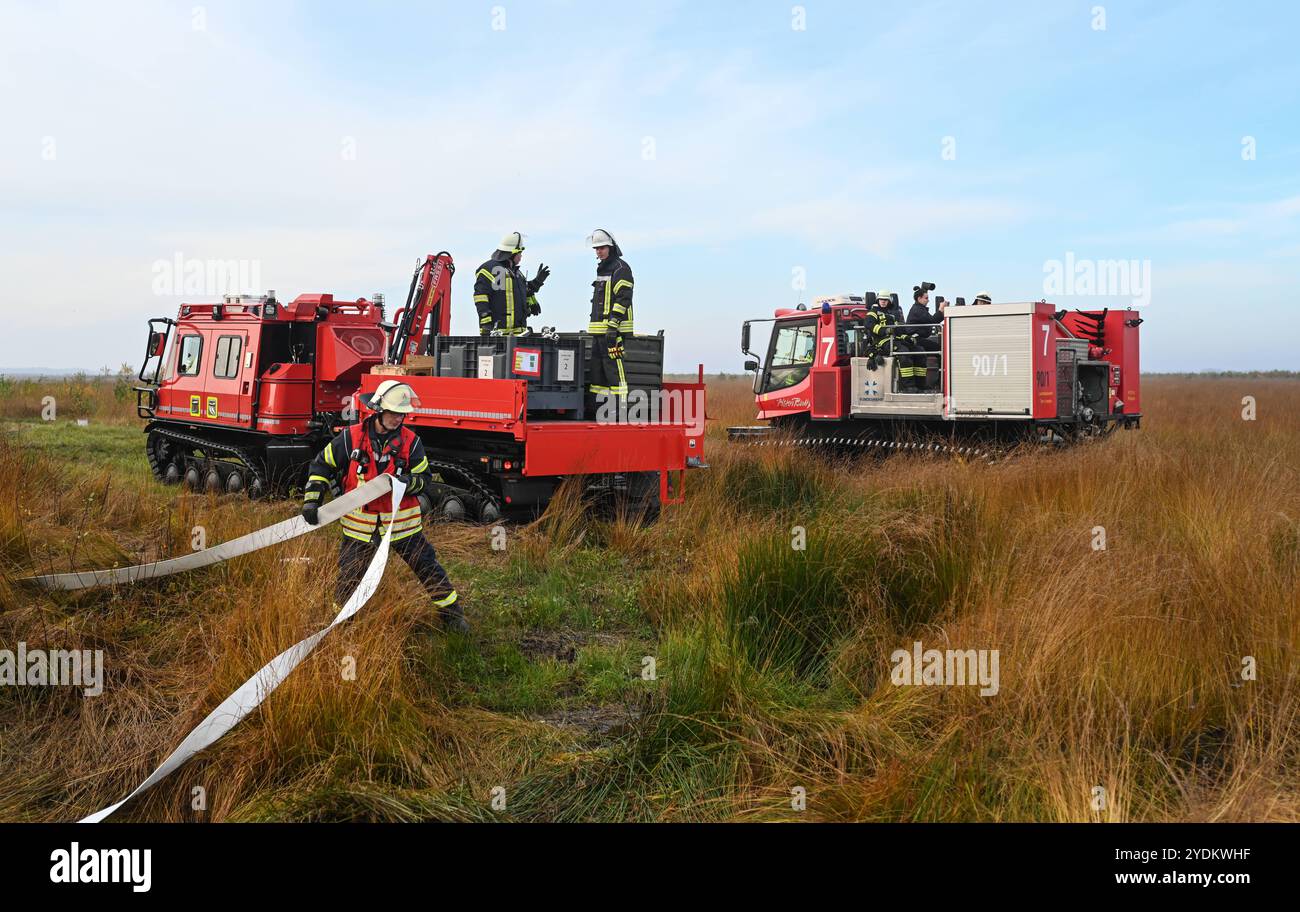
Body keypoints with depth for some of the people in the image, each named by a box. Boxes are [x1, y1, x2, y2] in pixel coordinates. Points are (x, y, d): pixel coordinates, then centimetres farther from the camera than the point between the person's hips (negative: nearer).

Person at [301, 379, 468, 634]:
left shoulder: (410, 441, -5)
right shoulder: (351, 437, -8)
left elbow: (423, 477, 4)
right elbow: (322, 465, 1)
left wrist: (409, 482, -20)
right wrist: (311, 499, -7)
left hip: (402, 522, 1)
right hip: (360, 524, 0)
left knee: (429, 568, 4)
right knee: (348, 578, 8)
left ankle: (452, 614, 20)